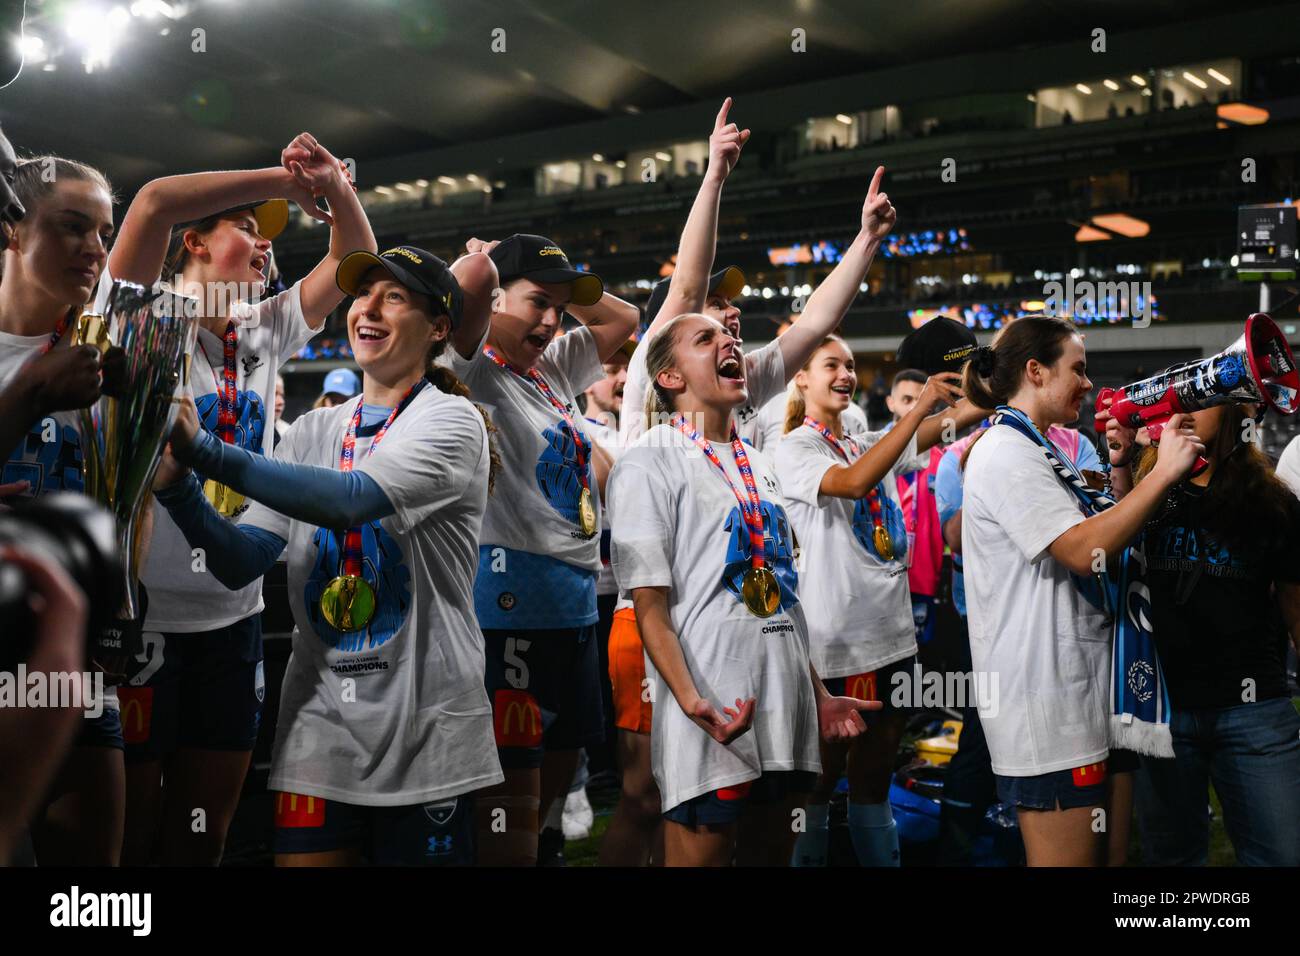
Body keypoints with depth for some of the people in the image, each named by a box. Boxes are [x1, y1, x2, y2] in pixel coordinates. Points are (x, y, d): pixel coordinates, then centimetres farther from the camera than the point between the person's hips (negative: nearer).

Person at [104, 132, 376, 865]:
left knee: (206, 826, 14)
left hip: (235, 617, 6)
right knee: (129, 823, 5)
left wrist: (336, 187, -4)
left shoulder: (265, 334, 11)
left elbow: (355, 260, 15)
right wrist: (285, 179, -15)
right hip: (142, 613, -6)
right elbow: (154, 203, -23)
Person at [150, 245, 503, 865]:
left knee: (420, 853, 4)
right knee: (300, 857, 5)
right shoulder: (315, 430, 10)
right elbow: (242, 562, 2)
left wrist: (204, 450, -29)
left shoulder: (451, 420, -7)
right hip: (319, 720, 4)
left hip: (425, 727, -4)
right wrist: (178, 488, -15)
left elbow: (349, 499, -25)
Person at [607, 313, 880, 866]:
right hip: (716, 715, -7)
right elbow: (650, 607, -12)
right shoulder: (647, 464, -5)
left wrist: (819, 695, 16)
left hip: (787, 707, 7)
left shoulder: (760, 468, 17)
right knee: (702, 856, 0)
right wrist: (692, 700, -25)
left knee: (773, 855, 14)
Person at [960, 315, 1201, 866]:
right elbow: (1084, 550, -24)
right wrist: (1164, 473, -18)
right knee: (1067, 857, -6)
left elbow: (1107, 534, 21)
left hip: (1071, 691, 11)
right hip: (1044, 702, -11)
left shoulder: (1032, 450, 18)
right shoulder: (1006, 452, -13)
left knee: (1094, 852, 17)